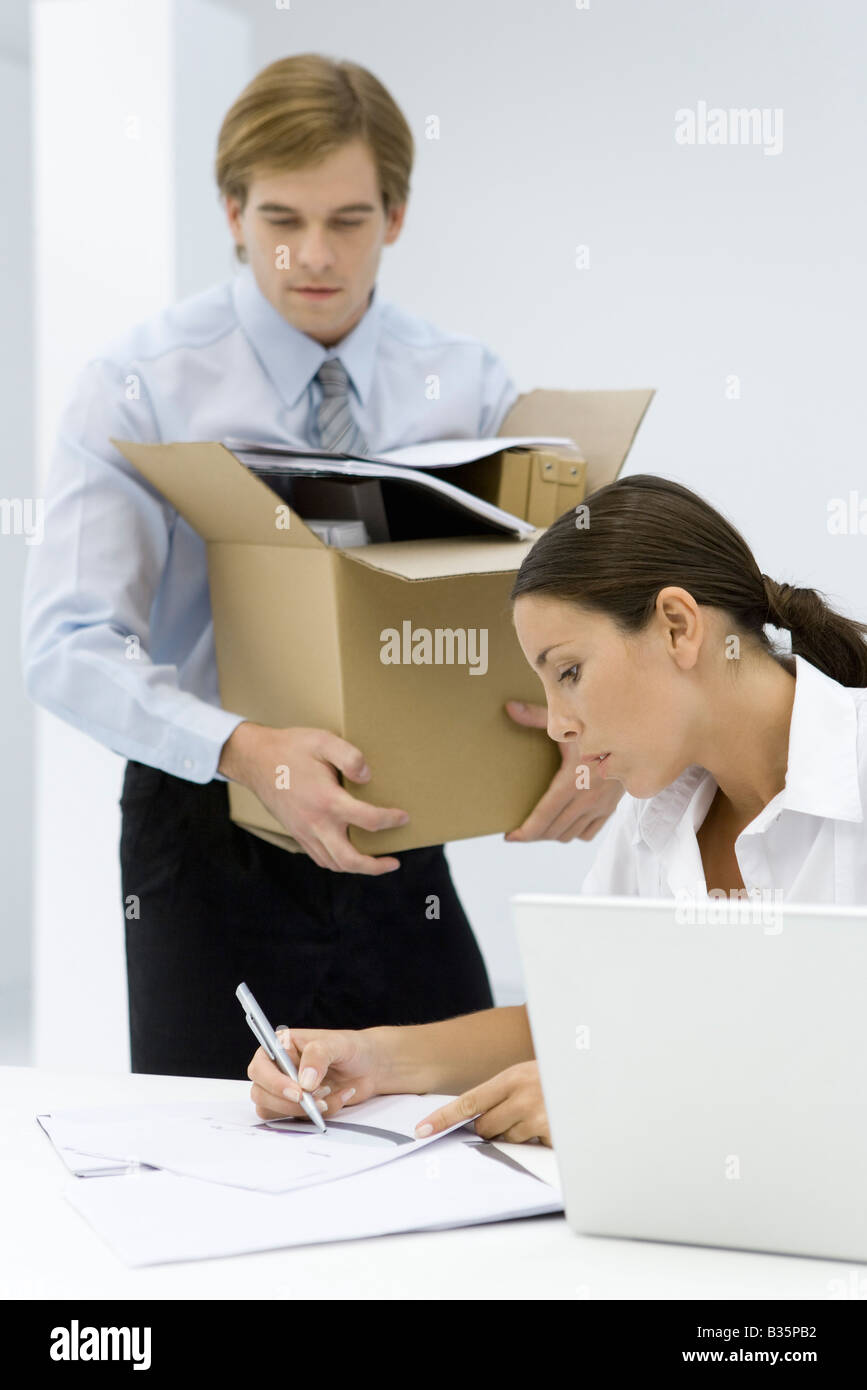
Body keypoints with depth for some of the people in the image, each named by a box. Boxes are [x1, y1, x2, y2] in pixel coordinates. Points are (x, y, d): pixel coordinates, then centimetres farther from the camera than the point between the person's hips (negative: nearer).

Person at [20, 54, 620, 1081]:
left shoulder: (468, 387, 1)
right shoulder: (140, 387, -9)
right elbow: (68, 646, -18)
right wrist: (246, 749, -34)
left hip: (394, 835, 3)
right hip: (209, 846, -3)